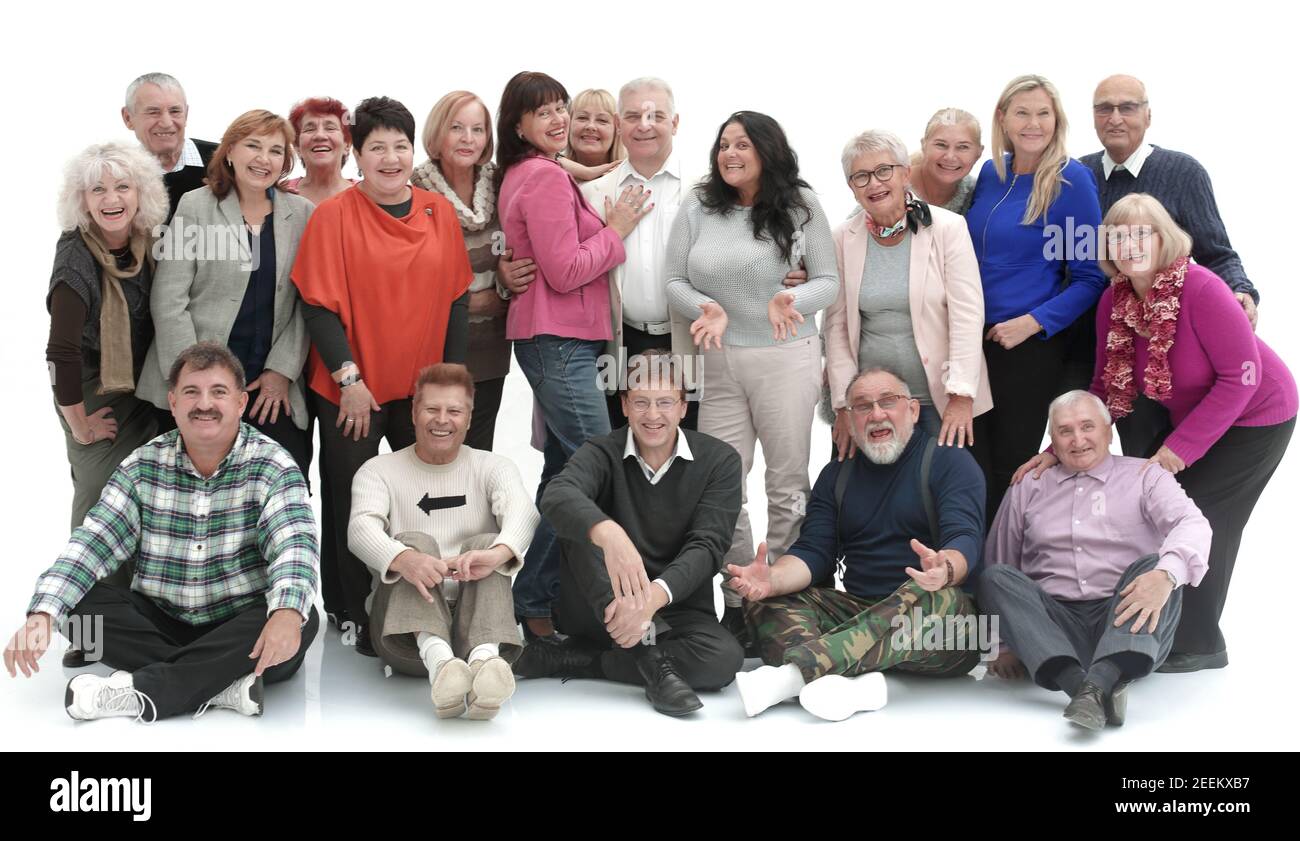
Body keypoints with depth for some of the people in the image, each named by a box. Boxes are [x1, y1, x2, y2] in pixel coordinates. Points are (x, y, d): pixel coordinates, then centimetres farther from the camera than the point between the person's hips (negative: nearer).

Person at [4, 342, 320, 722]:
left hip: (240, 630, -3)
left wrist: (287, 613, -45)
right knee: (79, 602, -19)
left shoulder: (272, 466, -8)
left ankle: (139, 690, -33)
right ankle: (220, 685, -31)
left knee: (302, 622, -33)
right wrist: (42, 615, -24)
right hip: (159, 624, 3)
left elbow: (295, 545, -22)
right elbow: (93, 541, -7)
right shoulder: (144, 466, 1)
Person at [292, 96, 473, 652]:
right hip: (352, 391, -3)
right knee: (353, 503, 6)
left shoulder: (439, 214, 4)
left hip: (423, 387, 4)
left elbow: (455, 299, 7)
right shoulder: (334, 214, -7)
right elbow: (318, 304, -9)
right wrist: (348, 377, -13)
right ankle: (357, 617, 20)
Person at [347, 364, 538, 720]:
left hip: (478, 616, 1)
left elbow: (523, 511, -11)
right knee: (413, 540, -25)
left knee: (485, 542, -24)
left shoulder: (494, 467, 13)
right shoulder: (378, 471, 11)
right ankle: (437, 657, -52)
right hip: (405, 627, -1)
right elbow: (362, 528, -12)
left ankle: (484, 657, -51)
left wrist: (497, 553, -37)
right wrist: (403, 559, -37)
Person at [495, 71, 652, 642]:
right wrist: (616, 231, -7)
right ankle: (534, 601, -4)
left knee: (565, 472, 14)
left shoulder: (521, 175, 18)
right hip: (560, 341, -11)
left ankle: (542, 597, 21)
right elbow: (565, 272, -18)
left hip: (550, 341, 11)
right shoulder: (546, 177, -14)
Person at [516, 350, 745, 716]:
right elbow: (557, 495, -28)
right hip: (603, 609, 0)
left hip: (678, 609, 1)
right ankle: (649, 655, -32)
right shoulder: (602, 453, -4)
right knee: (582, 524, -24)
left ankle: (567, 659, -21)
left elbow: (707, 546, -15)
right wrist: (608, 533, -51)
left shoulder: (719, 461, -3)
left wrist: (656, 595, -36)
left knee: (724, 658, -31)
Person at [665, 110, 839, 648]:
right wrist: (707, 309, -15)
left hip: (786, 357, -1)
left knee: (787, 483, 3)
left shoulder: (800, 206, 2)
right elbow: (674, 282, 5)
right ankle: (738, 600, 14)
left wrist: (794, 301, -19)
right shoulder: (697, 209, 5)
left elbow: (828, 281, 2)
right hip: (719, 361, 2)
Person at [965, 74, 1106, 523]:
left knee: (1009, 468, 5)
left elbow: (1090, 278, -10)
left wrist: (1032, 323, -20)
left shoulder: (1072, 180, -11)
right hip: (974, 340, 5)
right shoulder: (992, 172, 6)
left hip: (1031, 348, -5)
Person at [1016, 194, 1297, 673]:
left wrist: (1180, 449, -27)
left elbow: (1241, 377, -26)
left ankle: (1199, 645, 5)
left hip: (1256, 418, -6)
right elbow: (1105, 390, -3)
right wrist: (1061, 449, -14)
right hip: (1186, 414, 7)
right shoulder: (1113, 301, -10)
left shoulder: (1200, 289, -30)